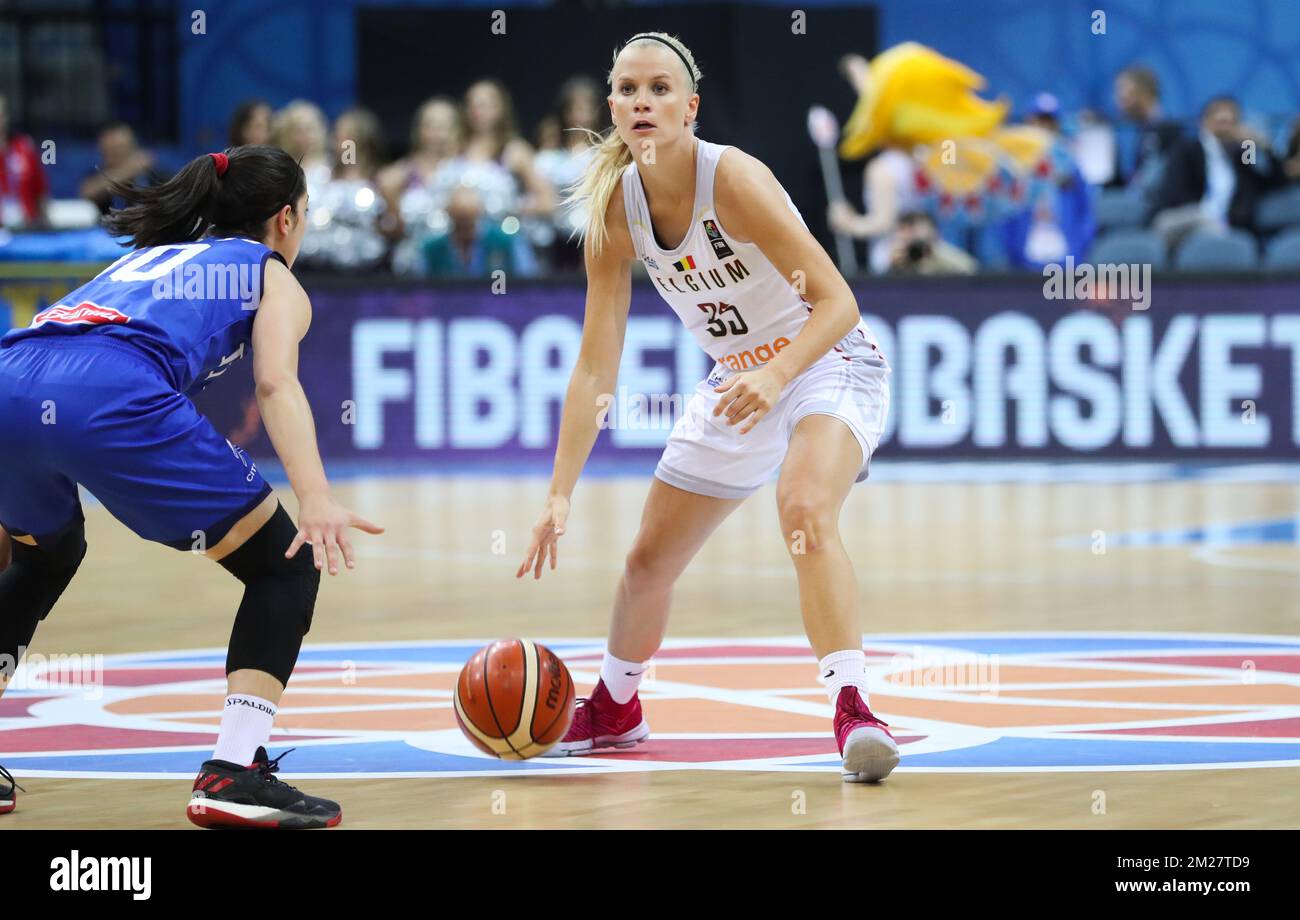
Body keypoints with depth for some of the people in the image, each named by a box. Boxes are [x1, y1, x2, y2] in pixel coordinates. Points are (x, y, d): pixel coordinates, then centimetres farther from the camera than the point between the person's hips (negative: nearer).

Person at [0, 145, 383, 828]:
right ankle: (233, 775, -5)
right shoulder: (272, 275, 23)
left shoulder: (143, 257, 39)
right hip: (111, 394, -6)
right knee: (286, 566, 9)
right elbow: (276, 383, 2)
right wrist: (316, 500, -13)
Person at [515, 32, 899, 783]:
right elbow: (595, 368, -7)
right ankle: (615, 708, 42)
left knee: (806, 508, -36)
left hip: (830, 363, -7)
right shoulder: (616, 212, -11)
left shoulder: (733, 180, -27)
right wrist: (560, 495, -12)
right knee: (648, 561, 15)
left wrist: (776, 376, -45)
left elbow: (838, 302, -28)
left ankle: (854, 709, -41)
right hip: (738, 381, 7)